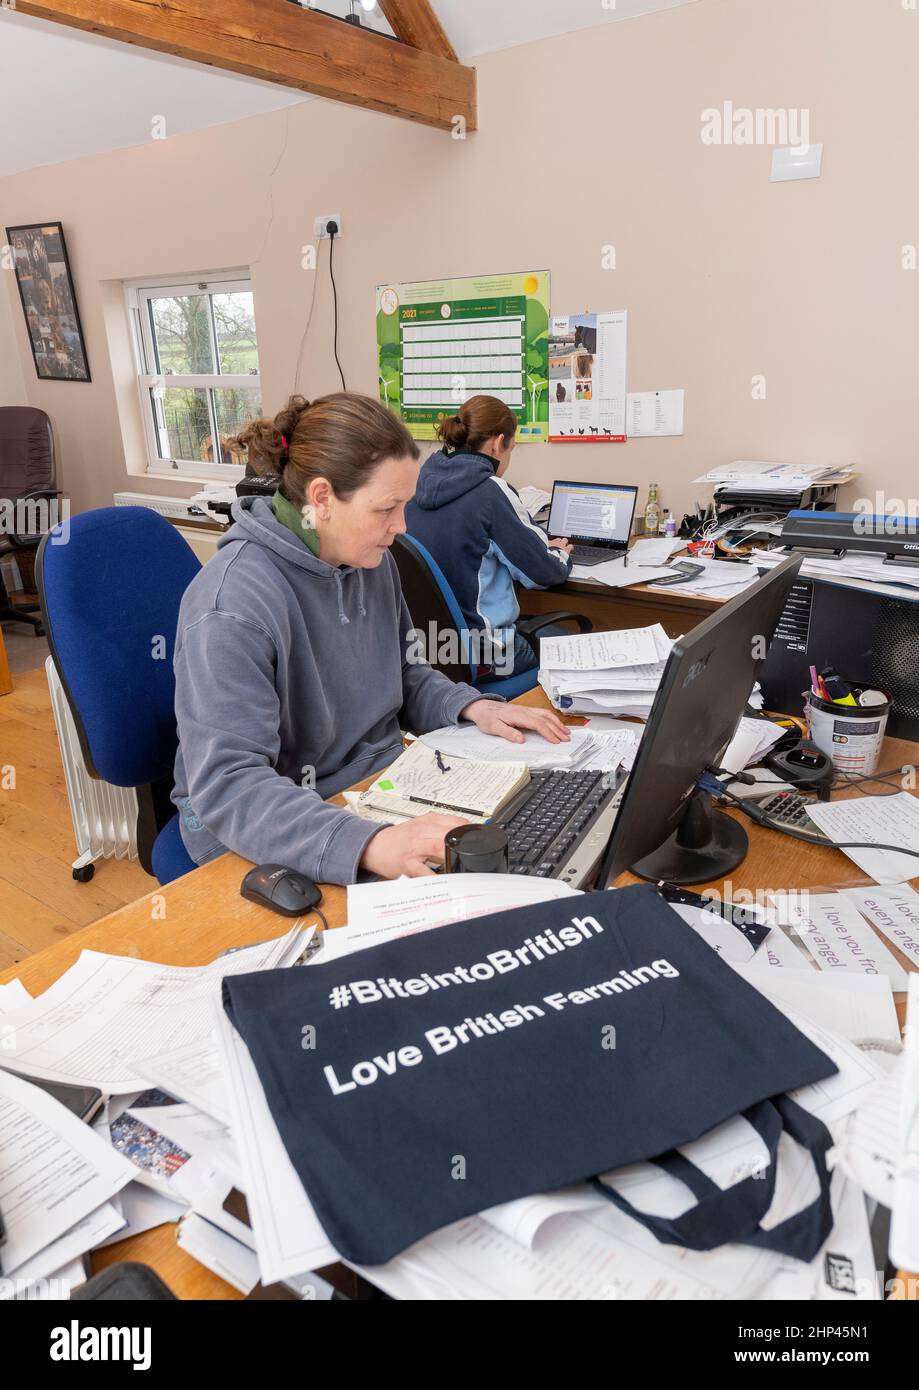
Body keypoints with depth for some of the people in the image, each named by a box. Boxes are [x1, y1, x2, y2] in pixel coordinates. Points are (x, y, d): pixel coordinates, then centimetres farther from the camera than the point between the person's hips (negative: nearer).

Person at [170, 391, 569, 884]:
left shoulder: (371, 561, 1)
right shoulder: (233, 606, -25)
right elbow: (228, 784, -31)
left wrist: (472, 706, -3)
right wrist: (369, 846, -43)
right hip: (277, 841, -7)